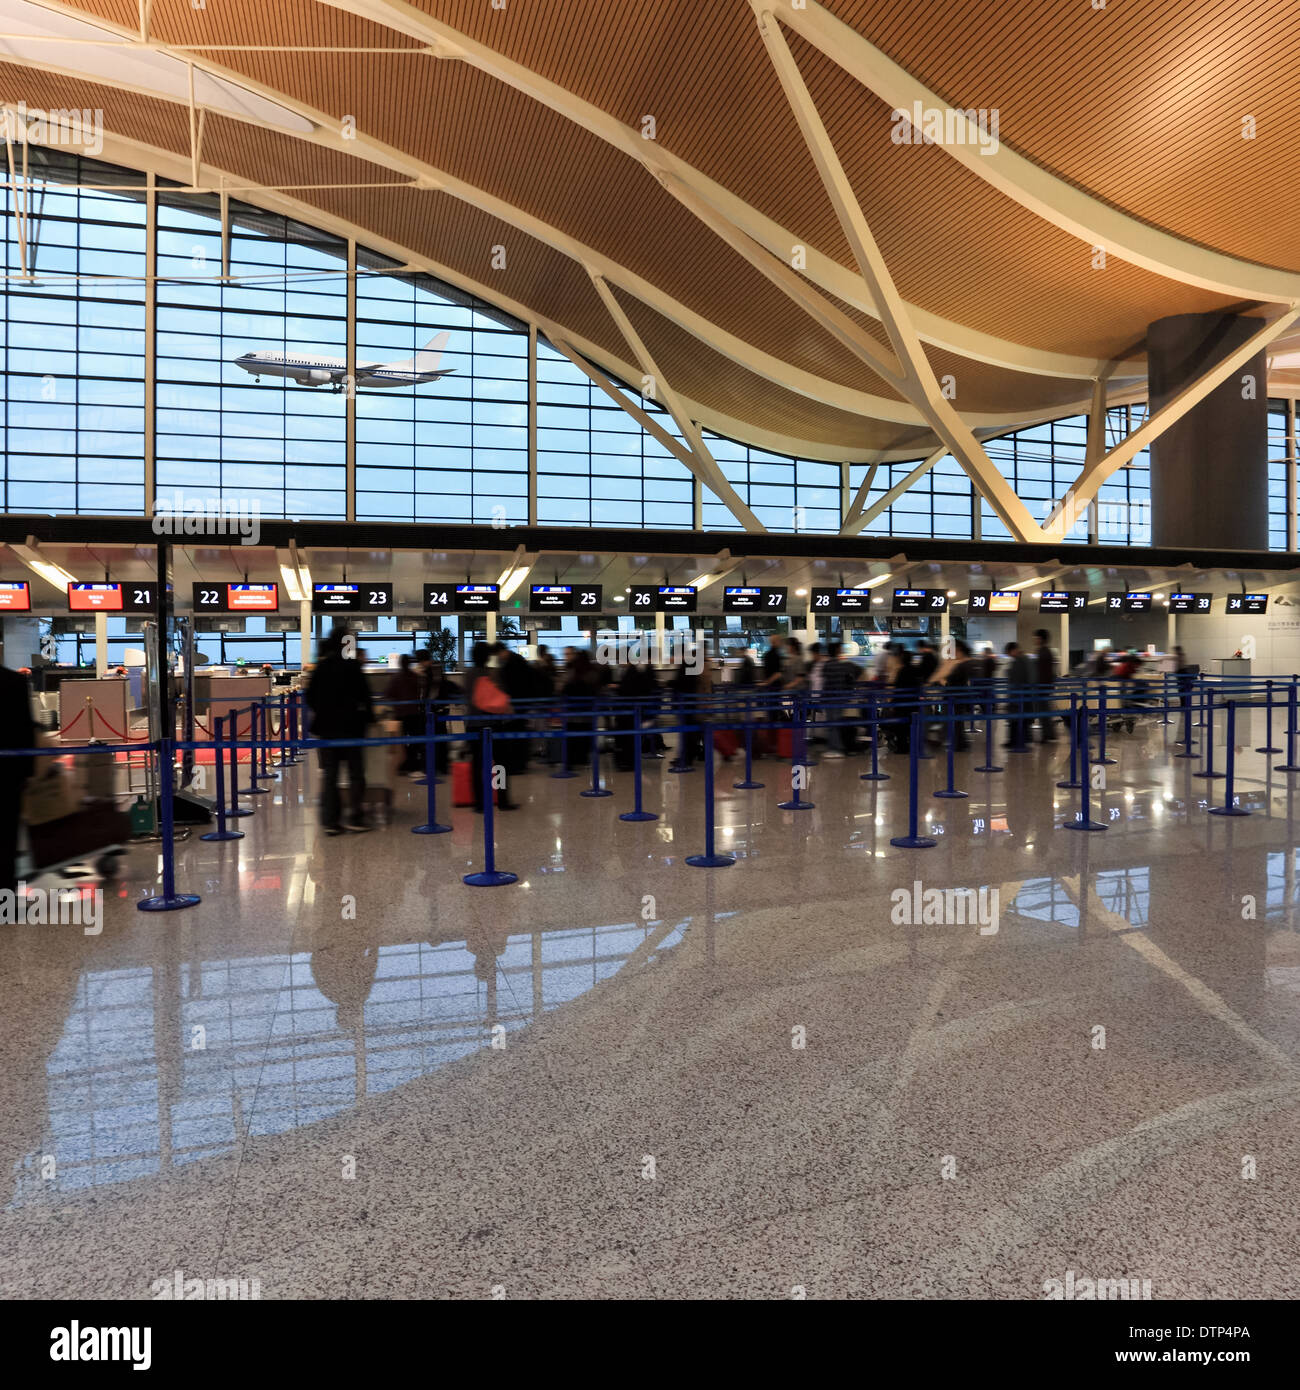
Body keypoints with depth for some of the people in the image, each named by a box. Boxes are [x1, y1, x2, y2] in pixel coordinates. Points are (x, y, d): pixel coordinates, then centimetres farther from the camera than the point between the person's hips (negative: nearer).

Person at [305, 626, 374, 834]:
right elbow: (364, 694, -8)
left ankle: (330, 820, 7)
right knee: (356, 773, 6)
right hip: (350, 726, -4)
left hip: (326, 727, 4)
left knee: (329, 775, 8)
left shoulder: (321, 667, 3)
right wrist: (369, 714, 6)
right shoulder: (352, 666, -9)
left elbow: (309, 696, 7)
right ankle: (356, 818, 6)